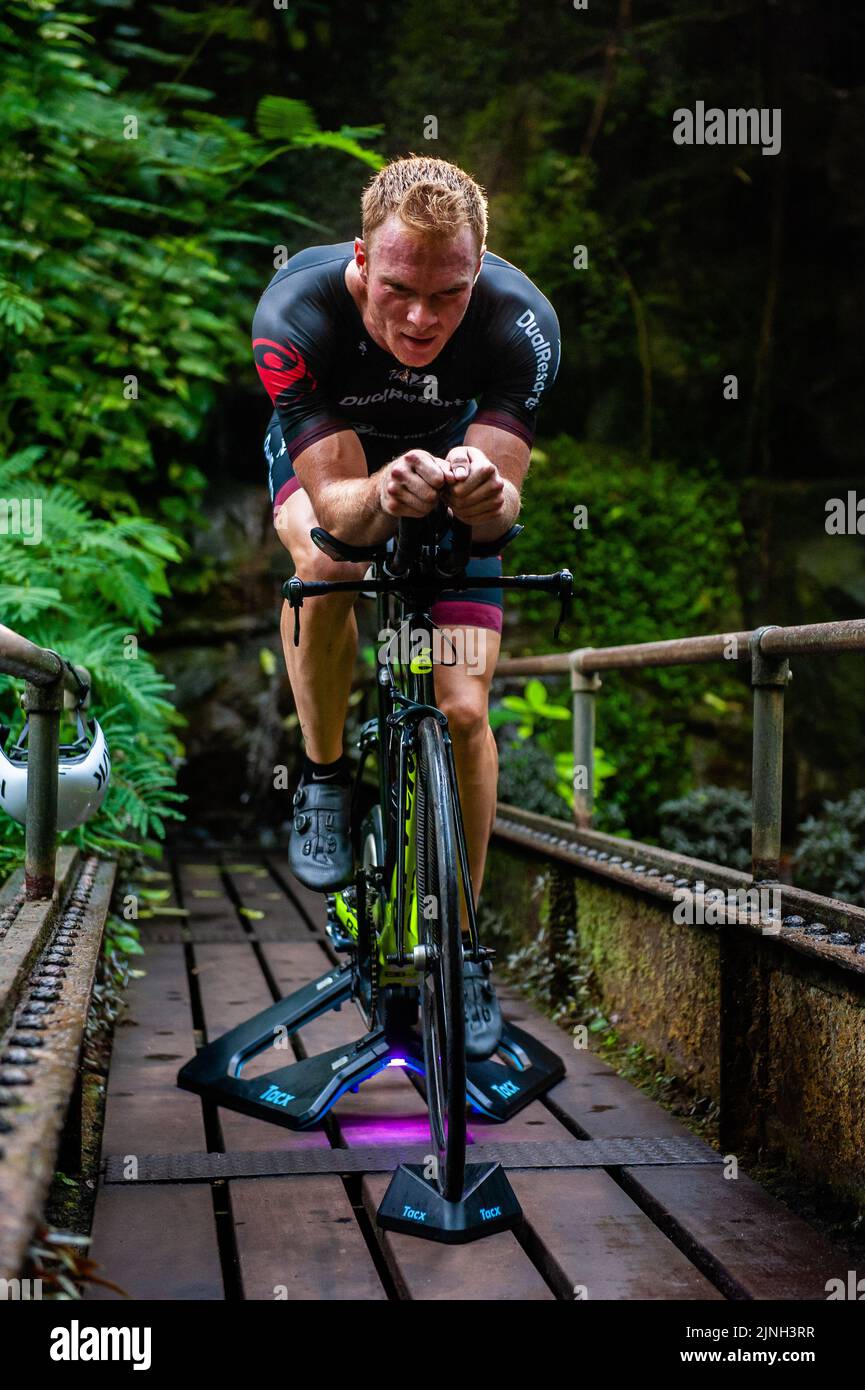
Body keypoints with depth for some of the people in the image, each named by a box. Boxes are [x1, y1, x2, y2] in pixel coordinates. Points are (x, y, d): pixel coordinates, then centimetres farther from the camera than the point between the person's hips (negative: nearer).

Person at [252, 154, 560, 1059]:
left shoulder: (521, 322, -33)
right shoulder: (294, 316, -35)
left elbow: (505, 499, -34)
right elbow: (335, 500, -37)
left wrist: (484, 493, -58)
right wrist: (382, 497, -60)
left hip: (452, 461, 1)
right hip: (327, 458, -1)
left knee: (464, 711, -9)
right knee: (326, 557, -37)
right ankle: (324, 776, -10)